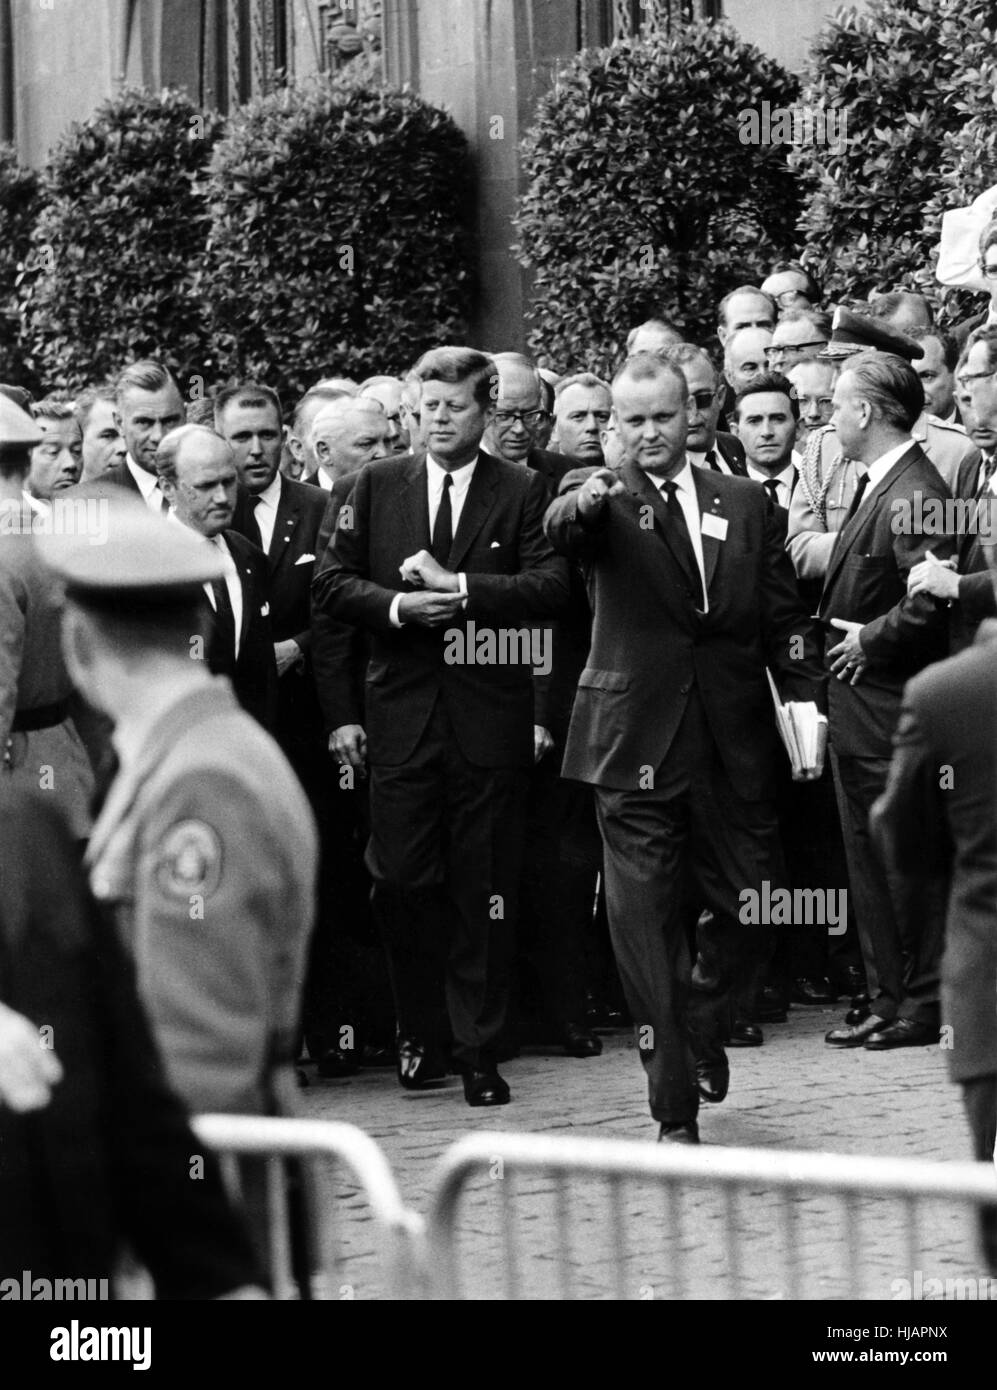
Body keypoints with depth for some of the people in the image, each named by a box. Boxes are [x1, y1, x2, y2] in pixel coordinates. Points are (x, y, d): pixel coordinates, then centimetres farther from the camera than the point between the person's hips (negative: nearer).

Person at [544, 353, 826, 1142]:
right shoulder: (604, 502, 1)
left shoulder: (745, 504, 10)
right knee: (645, 923, -3)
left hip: (734, 745, 3)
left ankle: (704, 1027, 37)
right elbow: (562, 534, -22)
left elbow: (785, 616, 10)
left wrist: (806, 697, -3)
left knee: (753, 908, 6)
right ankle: (675, 1110, 4)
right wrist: (580, 505, -45)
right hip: (636, 746, -3)